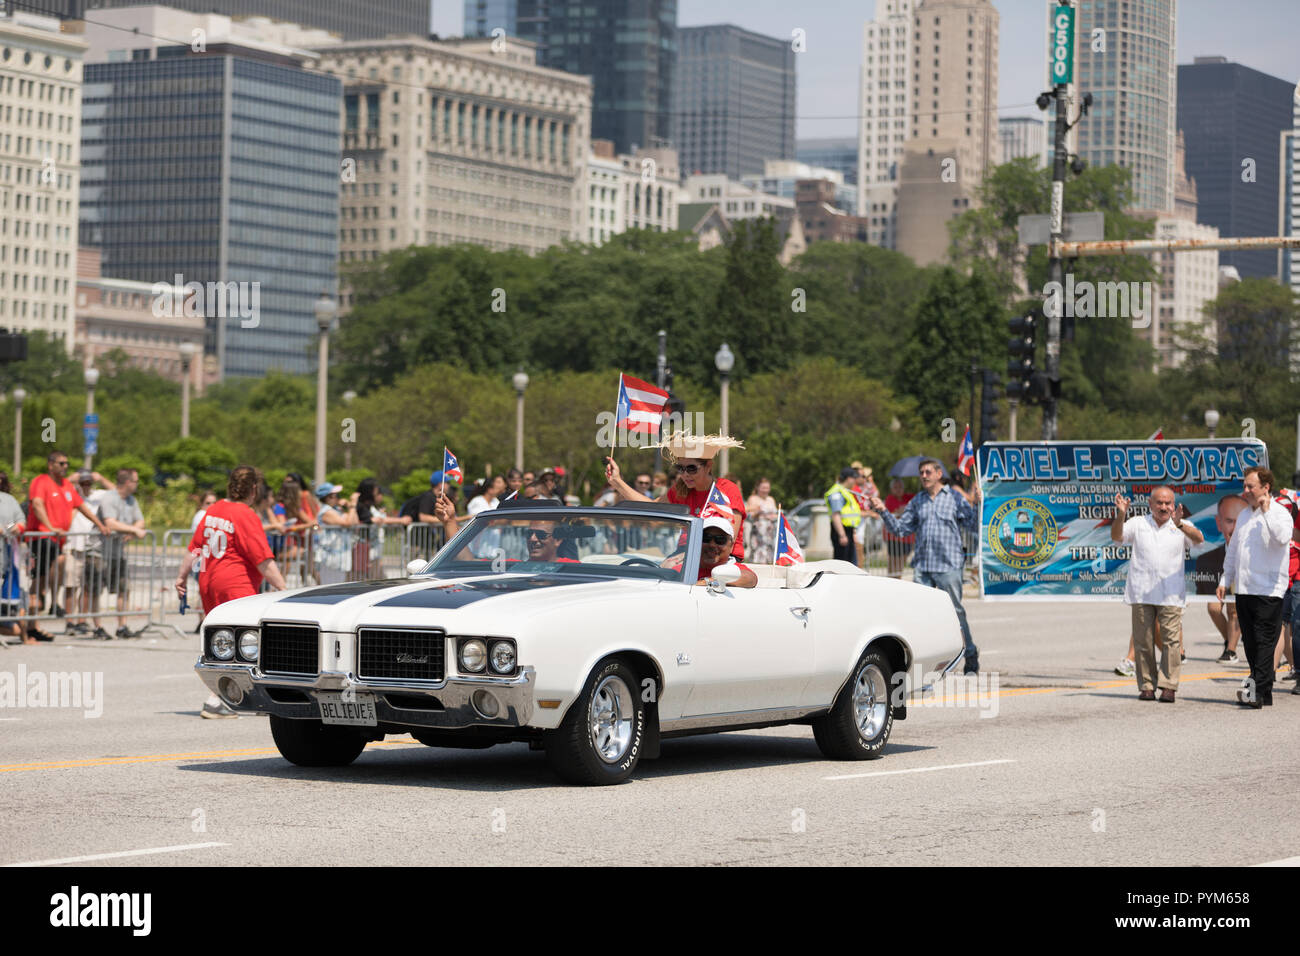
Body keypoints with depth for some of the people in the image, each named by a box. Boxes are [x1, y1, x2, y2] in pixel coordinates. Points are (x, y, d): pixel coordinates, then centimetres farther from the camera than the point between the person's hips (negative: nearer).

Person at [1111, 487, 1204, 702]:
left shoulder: (1182, 527, 9)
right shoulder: (1137, 524, 11)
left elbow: (1199, 539, -9)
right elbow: (1116, 536, -1)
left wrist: (1180, 525, -29)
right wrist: (1121, 515, -20)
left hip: (1171, 595, -1)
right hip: (1141, 594, 1)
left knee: (1171, 640, -7)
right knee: (1143, 640, 2)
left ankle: (1169, 686, -4)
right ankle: (1146, 686, 9)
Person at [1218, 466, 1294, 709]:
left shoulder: (1279, 514, -6)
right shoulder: (1244, 516, 17)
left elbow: (1282, 537, -28)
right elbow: (1233, 551, 25)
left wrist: (1266, 510, -20)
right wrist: (1225, 580, 21)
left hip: (1268, 591, -7)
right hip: (1243, 589, 7)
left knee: (1264, 642, -9)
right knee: (1250, 643, 7)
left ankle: (1258, 692, -14)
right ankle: (1263, 693, 13)